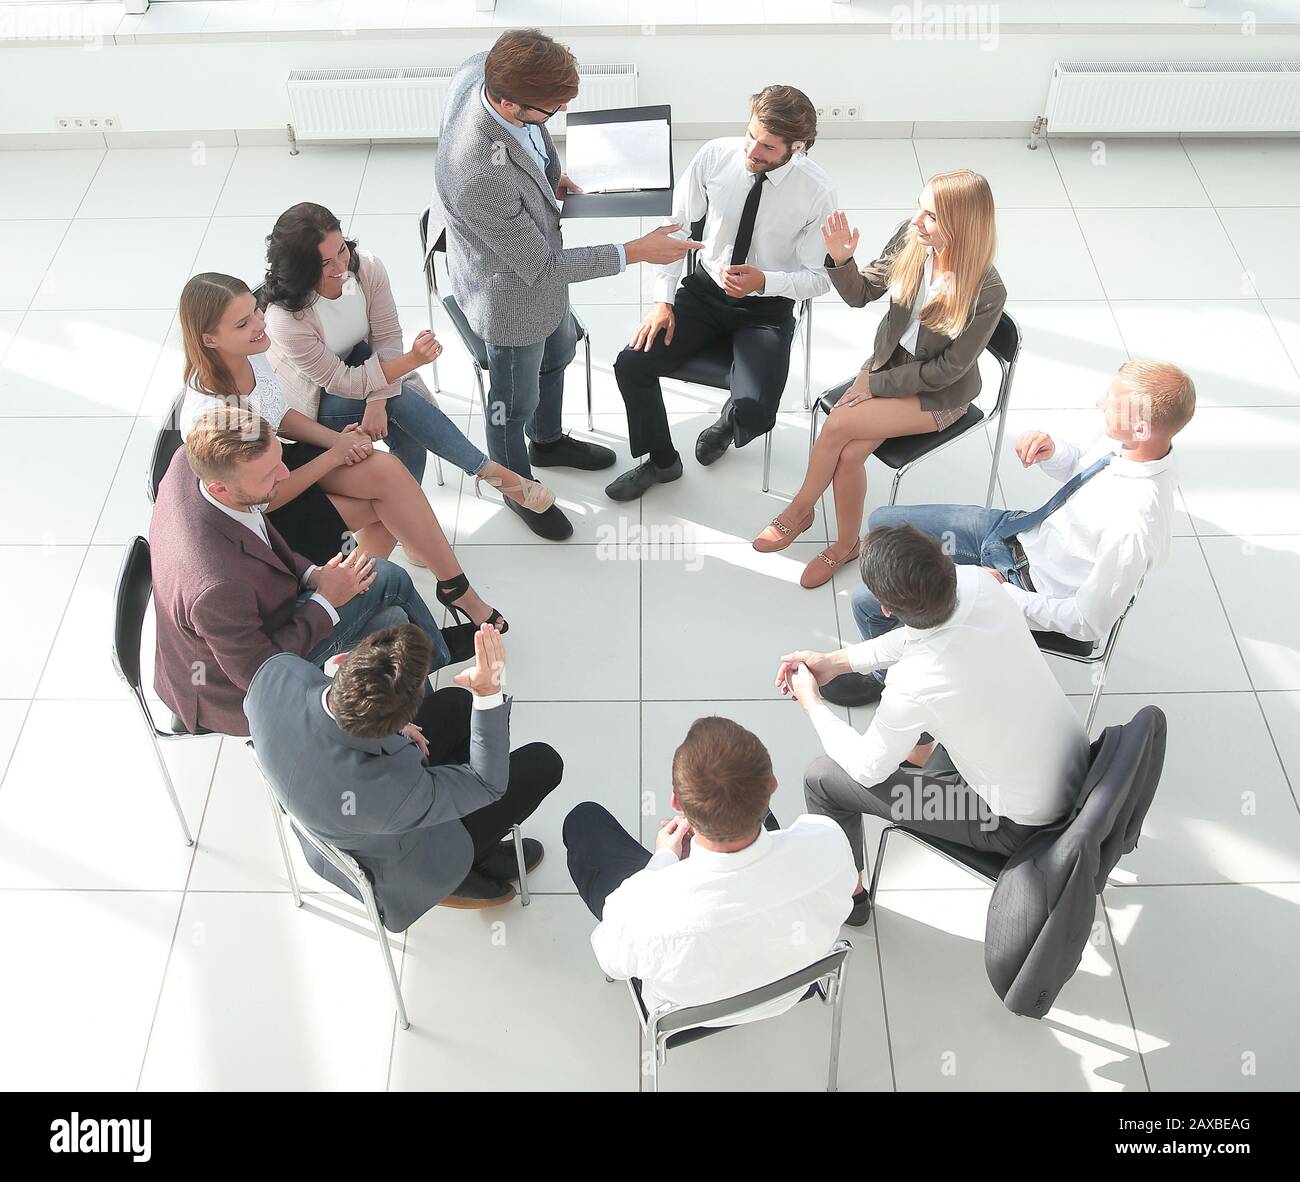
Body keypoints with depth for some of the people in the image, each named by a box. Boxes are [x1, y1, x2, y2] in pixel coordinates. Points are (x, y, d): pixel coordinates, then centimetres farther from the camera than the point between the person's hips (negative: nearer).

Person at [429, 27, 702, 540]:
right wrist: (636, 252, -27)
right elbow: (541, 266, -30)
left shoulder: (483, 69, -23)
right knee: (516, 399, 19)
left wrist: (553, 174, -3)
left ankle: (547, 440, 61)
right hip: (511, 291, -8)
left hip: (539, 260, 8)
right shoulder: (481, 177, -45)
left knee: (558, 352, 32)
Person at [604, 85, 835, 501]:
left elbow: (819, 277, -9)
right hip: (704, 290, 3)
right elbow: (674, 226, -2)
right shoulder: (714, 156, -14)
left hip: (768, 308, -3)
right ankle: (661, 461, 11)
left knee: (753, 414, -25)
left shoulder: (817, 193, -19)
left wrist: (765, 281, -28)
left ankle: (729, 421, 18)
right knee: (631, 365, -15)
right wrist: (663, 301, -8)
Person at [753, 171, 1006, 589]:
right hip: (888, 362, 5)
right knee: (850, 453, -20)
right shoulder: (909, 238, -14)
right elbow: (861, 294, 0)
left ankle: (800, 509, 2)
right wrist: (841, 260, -21)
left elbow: (948, 369, -18)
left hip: (940, 394, -4)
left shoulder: (987, 293, -27)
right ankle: (846, 544, 3)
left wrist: (876, 385, -14)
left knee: (838, 425, -22)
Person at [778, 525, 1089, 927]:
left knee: (823, 779, 3)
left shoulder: (911, 684, -36)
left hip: (1019, 825, -6)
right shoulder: (978, 582, -20)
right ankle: (921, 752, 53)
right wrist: (837, 661, 4)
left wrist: (812, 703, 0)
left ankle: (848, 895, 30)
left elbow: (867, 770, -15)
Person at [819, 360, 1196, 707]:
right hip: (1020, 529, 8)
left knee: (868, 602, -5)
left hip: (1025, 586, -8)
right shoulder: (1122, 439, -15)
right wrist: (1053, 451, -12)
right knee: (884, 524, 13)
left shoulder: (1134, 527, -37)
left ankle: (886, 677, 28)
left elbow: (1090, 624, -26)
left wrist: (1002, 593, -20)